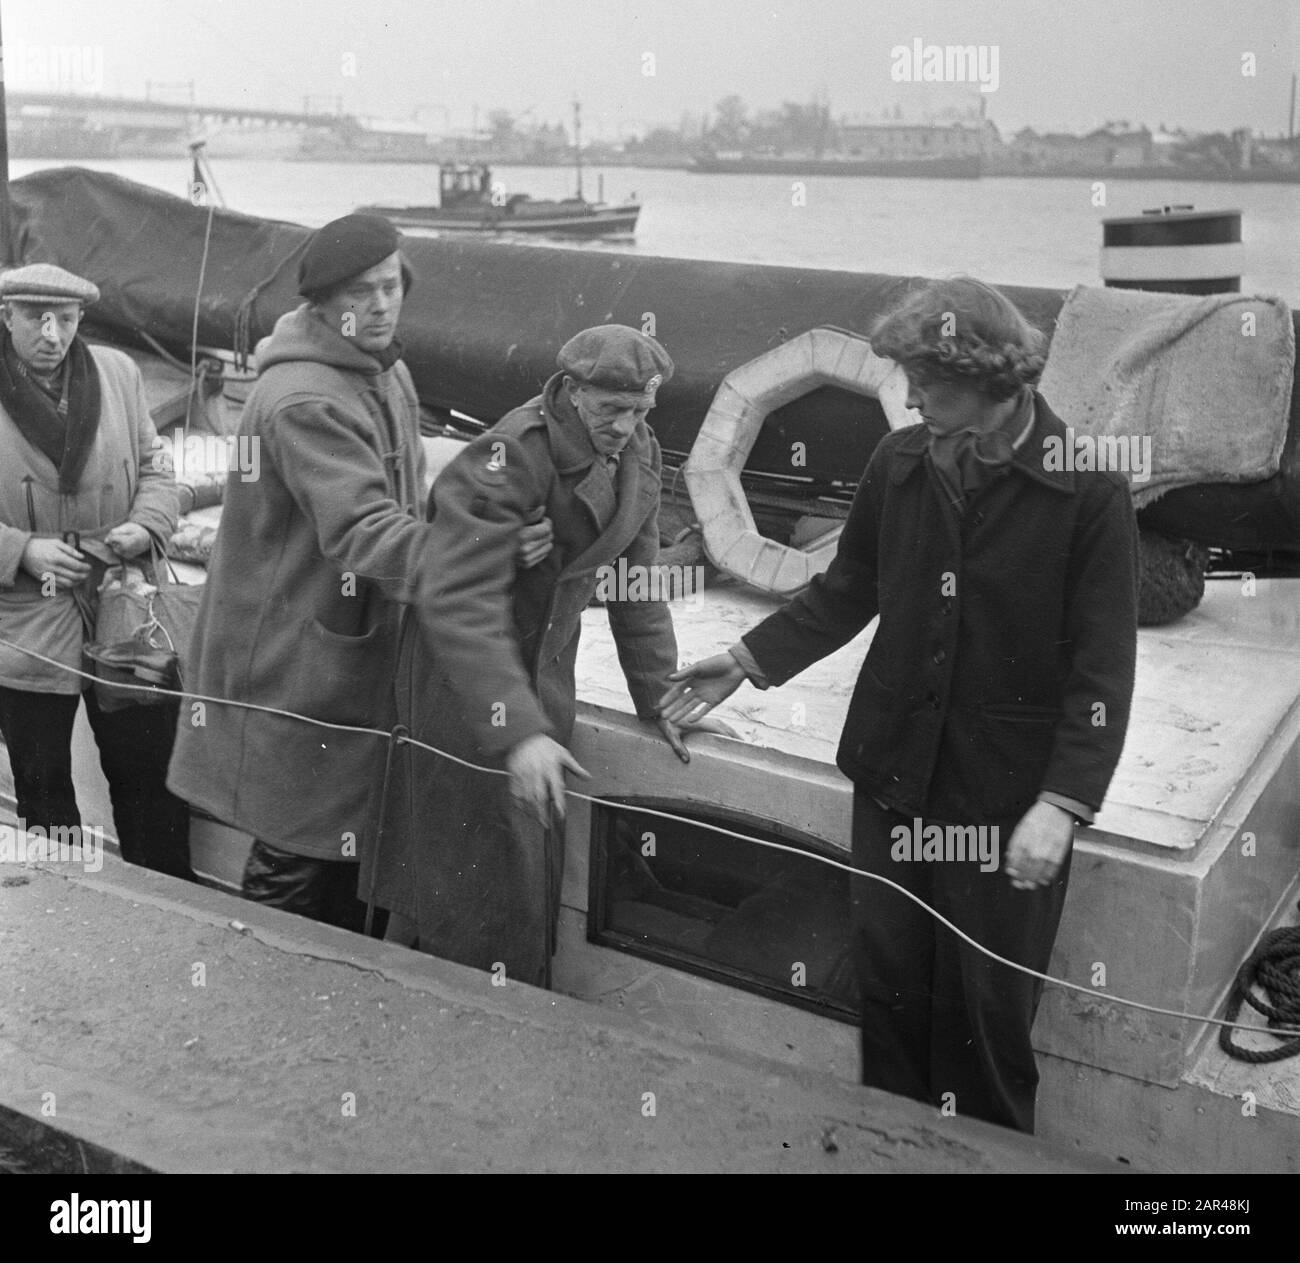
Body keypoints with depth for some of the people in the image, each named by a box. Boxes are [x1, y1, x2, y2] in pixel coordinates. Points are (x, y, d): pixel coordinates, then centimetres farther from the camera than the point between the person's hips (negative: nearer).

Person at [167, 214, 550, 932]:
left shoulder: (388, 373, 10)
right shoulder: (303, 400, -23)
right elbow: (361, 532, -31)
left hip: (359, 653, 10)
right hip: (292, 669, -9)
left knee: (350, 842, 20)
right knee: (295, 869, 1)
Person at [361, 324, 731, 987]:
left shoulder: (638, 453, -2)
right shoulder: (506, 460, -25)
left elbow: (636, 586, 8)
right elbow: (461, 604, -34)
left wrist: (661, 699, 5)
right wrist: (517, 729, -42)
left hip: (544, 670, 7)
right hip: (462, 677, -6)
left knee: (536, 855, 14)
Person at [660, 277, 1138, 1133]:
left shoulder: (1088, 489, -13)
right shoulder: (900, 462, -1)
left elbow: (1103, 667, -13)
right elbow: (847, 591, 13)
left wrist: (1062, 804, -19)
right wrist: (749, 661, 8)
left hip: (1008, 791, -4)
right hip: (895, 771, 4)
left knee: (986, 1012, 7)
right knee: (889, 986, 14)